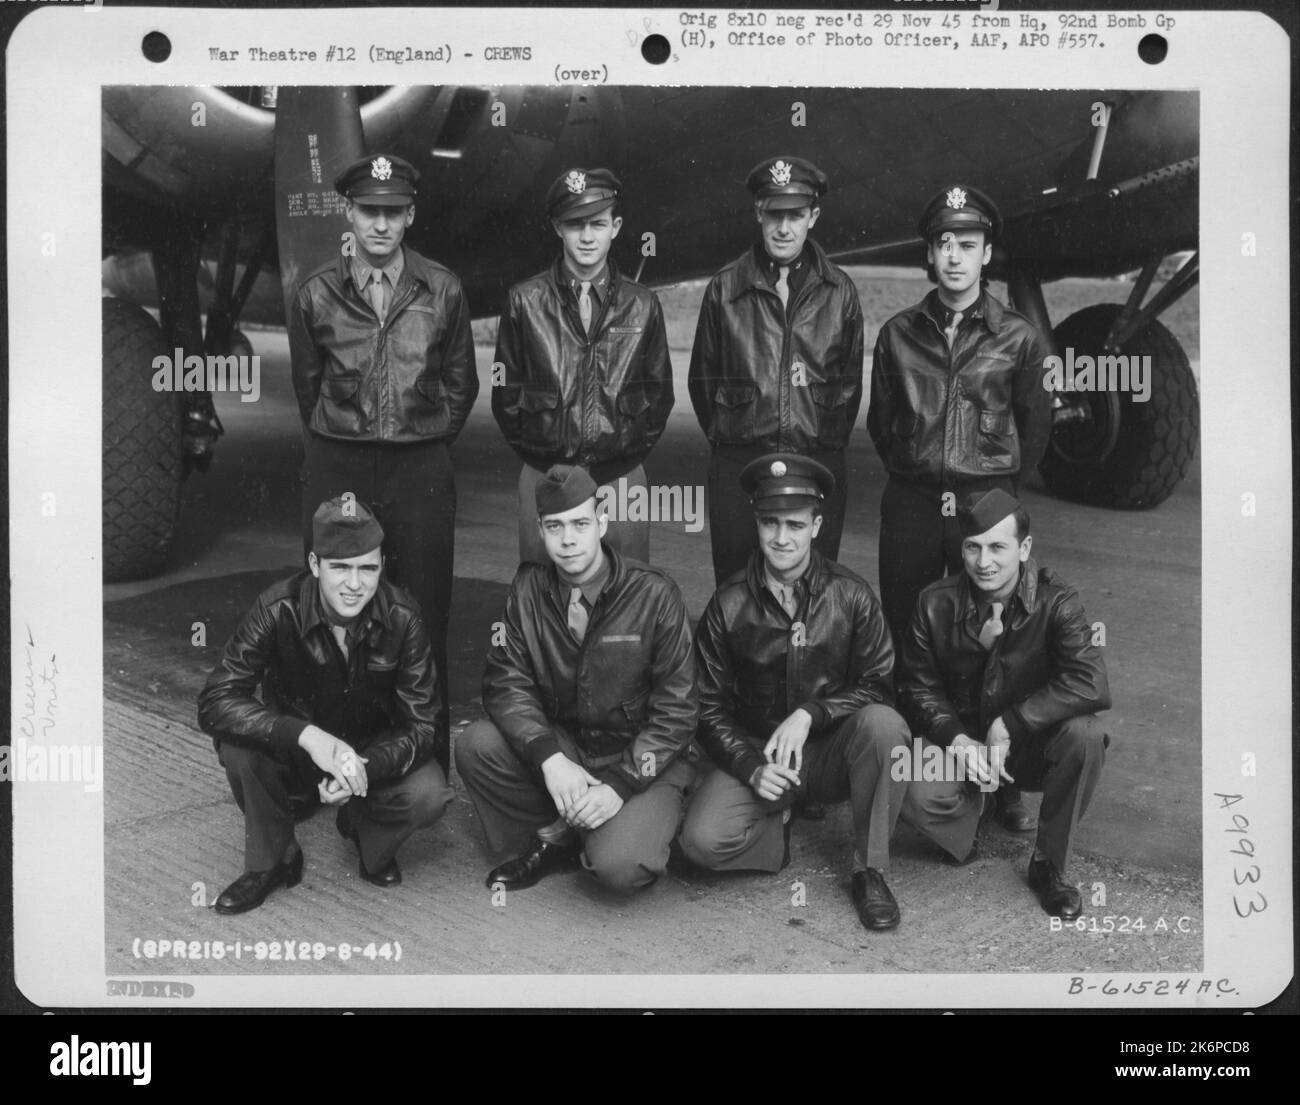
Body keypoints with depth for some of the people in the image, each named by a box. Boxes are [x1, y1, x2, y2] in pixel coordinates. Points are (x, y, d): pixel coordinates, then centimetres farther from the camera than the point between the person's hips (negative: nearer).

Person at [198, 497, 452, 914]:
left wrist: (365, 770, -37)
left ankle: (368, 836, 8)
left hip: (375, 754, 0)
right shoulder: (278, 610, -22)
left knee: (428, 794, -29)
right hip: (295, 754, 0)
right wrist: (306, 736, -43)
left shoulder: (401, 619, -19)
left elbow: (419, 724, -17)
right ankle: (271, 861, -5)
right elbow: (215, 701, -29)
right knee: (237, 740, -31)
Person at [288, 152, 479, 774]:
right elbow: (308, 385, 13)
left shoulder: (442, 292, 3)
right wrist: (339, 442, 13)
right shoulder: (316, 294, 4)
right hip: (335, 470, 1)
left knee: (424, 619, 2)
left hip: (421, 471, 0)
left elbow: (461, 384, 12)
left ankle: (429, 765, 10)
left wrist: (425, 442, 10)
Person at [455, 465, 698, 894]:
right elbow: (506, 683, -6)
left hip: (643, 758, -4)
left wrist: (620, 784, -22)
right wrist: (549, 758, -23)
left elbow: (676, 710, -12)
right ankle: (554, 839, -1)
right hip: (562, 746, 4)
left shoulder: (654, 594, -13)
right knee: (475, 746, -22)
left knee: (620, 865, -29)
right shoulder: (528, 588, -3)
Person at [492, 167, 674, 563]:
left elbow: (660, 392, 13)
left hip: (622, 479, 1)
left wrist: (632, 450, 6)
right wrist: (536, 453, 5)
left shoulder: (642, 304, 6)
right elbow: (504, 391, 7)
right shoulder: (525, 301, 3)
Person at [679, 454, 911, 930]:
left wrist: (809, 714, -21)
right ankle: (780, 829, 6)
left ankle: (870, 871, -16)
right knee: (703, 840, -28)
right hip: (756, 752, 0)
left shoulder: (851, 596, -4)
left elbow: (878, 685, -5)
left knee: (884, 724, -33)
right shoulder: (729, 605, -3)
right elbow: (710, 707, 0)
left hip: (832, 749, 1)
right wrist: (752, 767, -16)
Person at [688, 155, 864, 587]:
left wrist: (829, 443, 10)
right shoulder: (725, 289, 5)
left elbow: (850, 381, 12)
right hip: (737, 468, 0)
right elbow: (701, 377, 12)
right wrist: (724, 436, 12)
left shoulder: (839, 291, 7)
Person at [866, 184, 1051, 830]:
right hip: (911, 503, 2)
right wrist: (911, 472, 11)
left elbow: (1035, 425, 10)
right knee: (906, 637, 5)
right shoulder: (899, 334, 6)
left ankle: (1003, 784, 8)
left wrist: (1001, 484, 9)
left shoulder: (1017, 337, 2)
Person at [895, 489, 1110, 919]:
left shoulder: (1055, 603, -16)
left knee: (1085, 734, -34)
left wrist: (1008, 725, -29)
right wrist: (959, 740, -19)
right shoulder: (936, 604, -9)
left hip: (1032, 745, 0)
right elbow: (918, 687, -1)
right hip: (960, 741, 0)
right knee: (918, 798, -31)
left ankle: (1050, 865, -10)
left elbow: (1091, 685, -30)